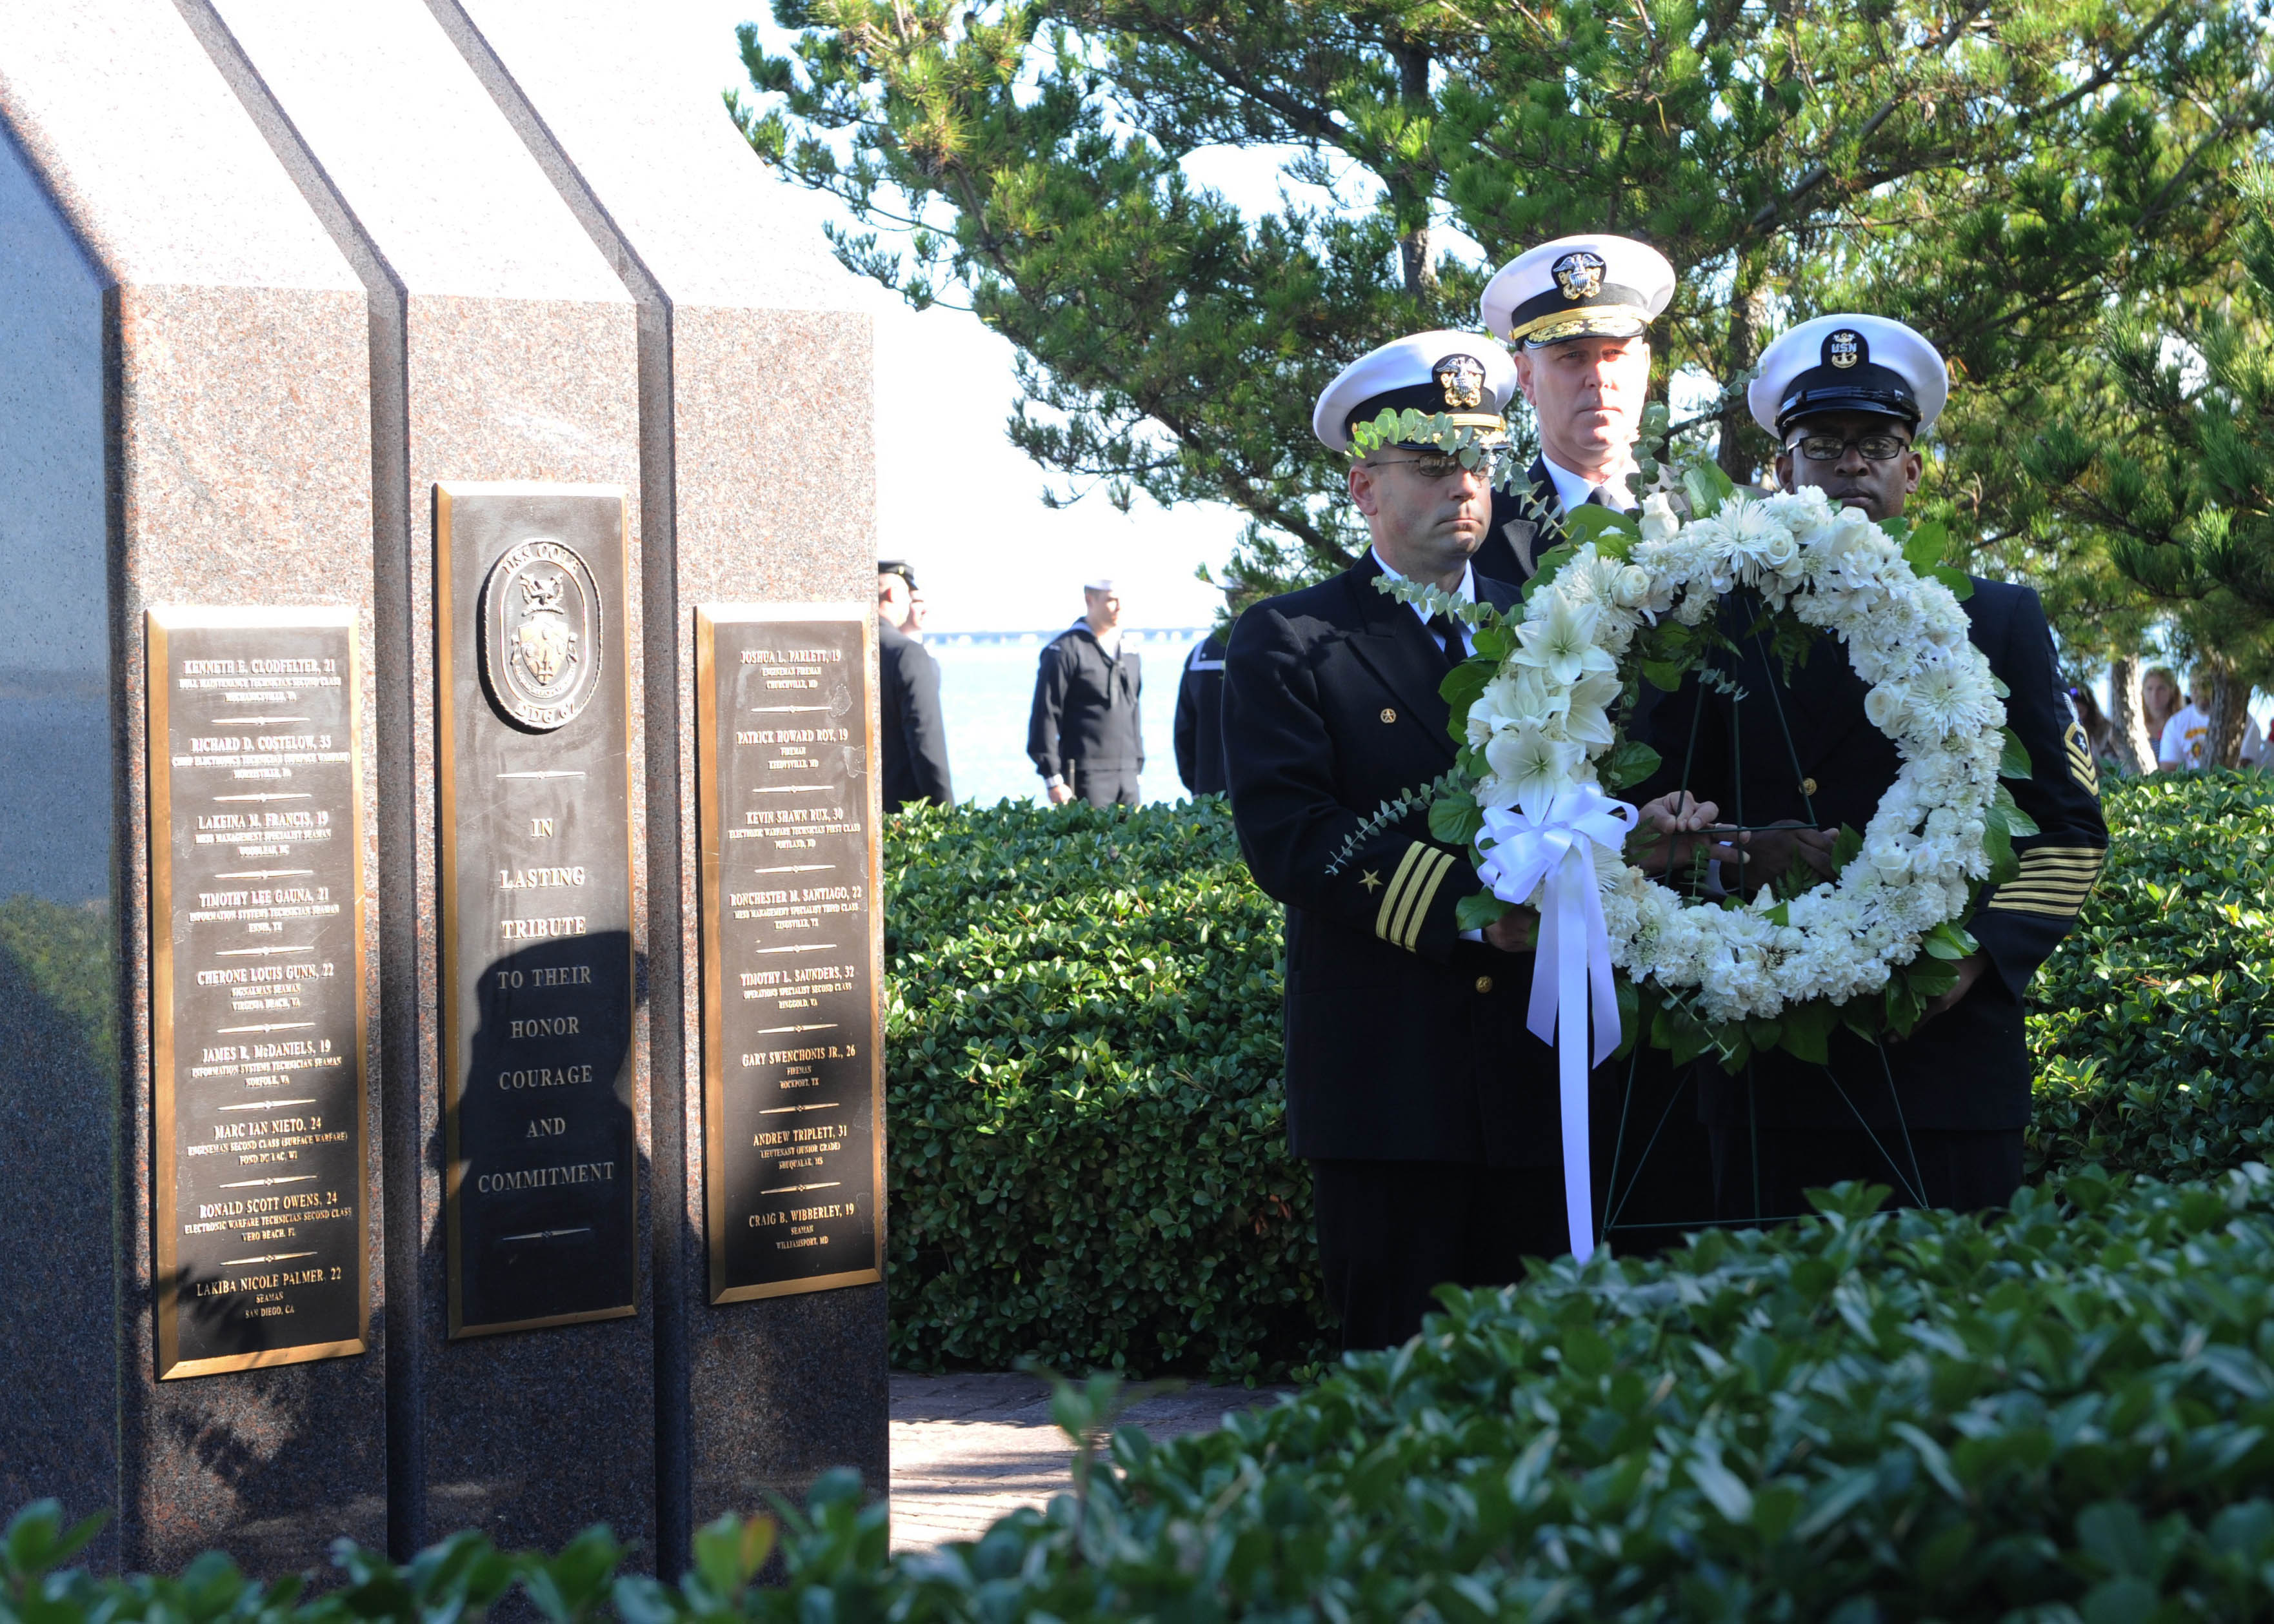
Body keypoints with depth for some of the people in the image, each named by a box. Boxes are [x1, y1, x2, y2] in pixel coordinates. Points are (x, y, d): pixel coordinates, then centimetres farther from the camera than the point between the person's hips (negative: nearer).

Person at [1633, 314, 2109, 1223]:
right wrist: (1736, 856, -11)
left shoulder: (1998, 620, 13)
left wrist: (1983, 953, -7)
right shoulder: (1721, 625, 12)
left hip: (1950, 1045, 0)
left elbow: (2071, 831, 10)